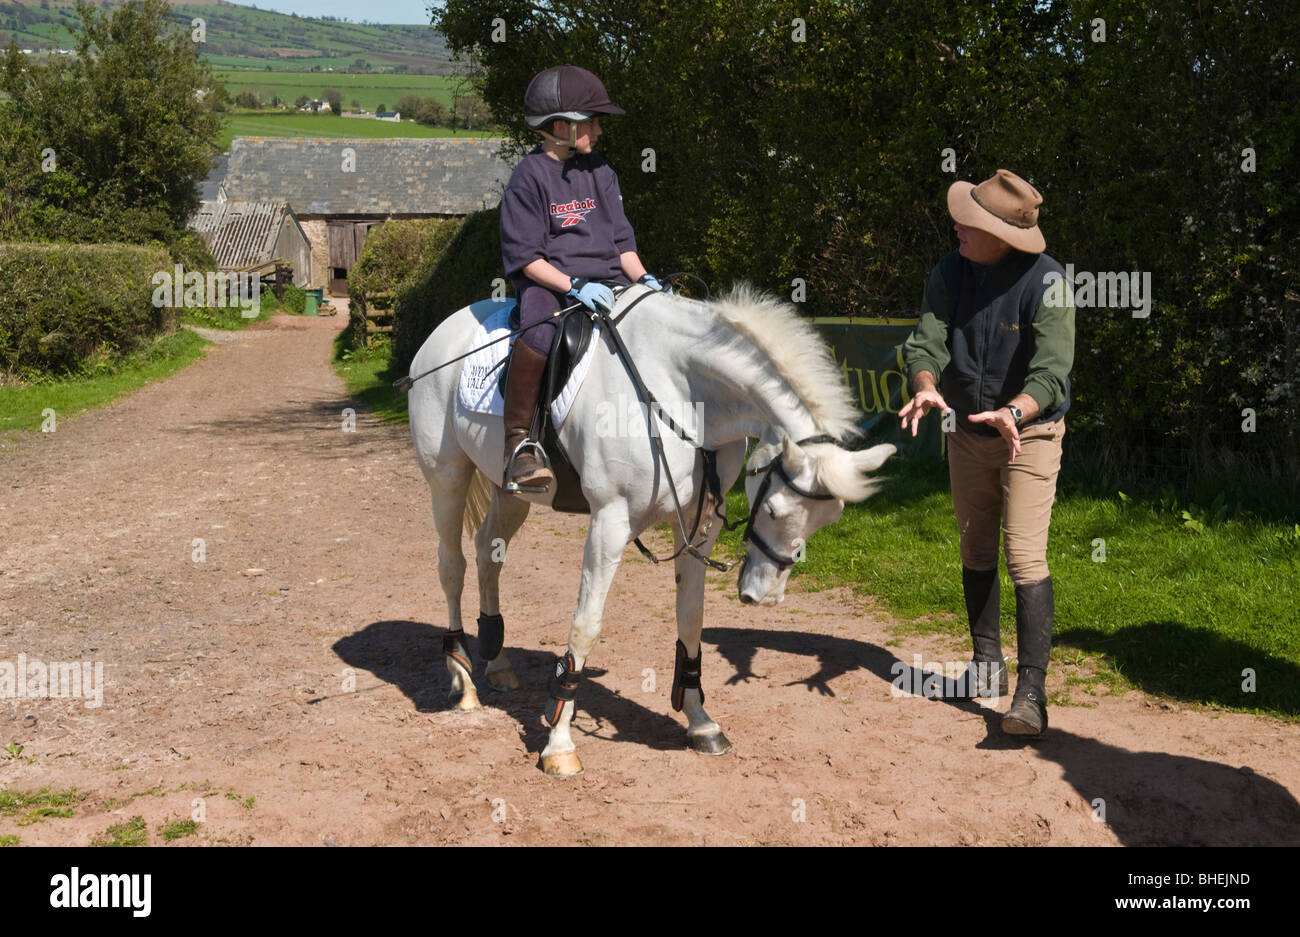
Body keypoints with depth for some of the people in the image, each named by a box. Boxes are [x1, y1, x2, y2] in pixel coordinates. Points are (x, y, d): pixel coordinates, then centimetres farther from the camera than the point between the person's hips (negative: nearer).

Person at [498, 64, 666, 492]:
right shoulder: (530, 176, -5)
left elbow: (621, 239, 16)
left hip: (605, 284, 6)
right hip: (548, 284, -6)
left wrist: (643, 279, -3)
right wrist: (575, 286, -23)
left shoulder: (600, 172, 15)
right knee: (539, 336, -38)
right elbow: (525, 257, -10)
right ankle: (518, 445, -28)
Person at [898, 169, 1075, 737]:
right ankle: (986, 663, 32)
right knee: (975, 552, 15)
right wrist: (926, 386, -35)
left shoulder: (1046, 280, -20)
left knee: (1026, 558, -15)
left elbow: (1052, 369, -28)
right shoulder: (950, 272, -7)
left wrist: (1013, 412, -47)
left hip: (1030, 431, -5)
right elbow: (926, 341, -12)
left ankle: (1031, 691, -15)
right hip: (967, 430, 5)